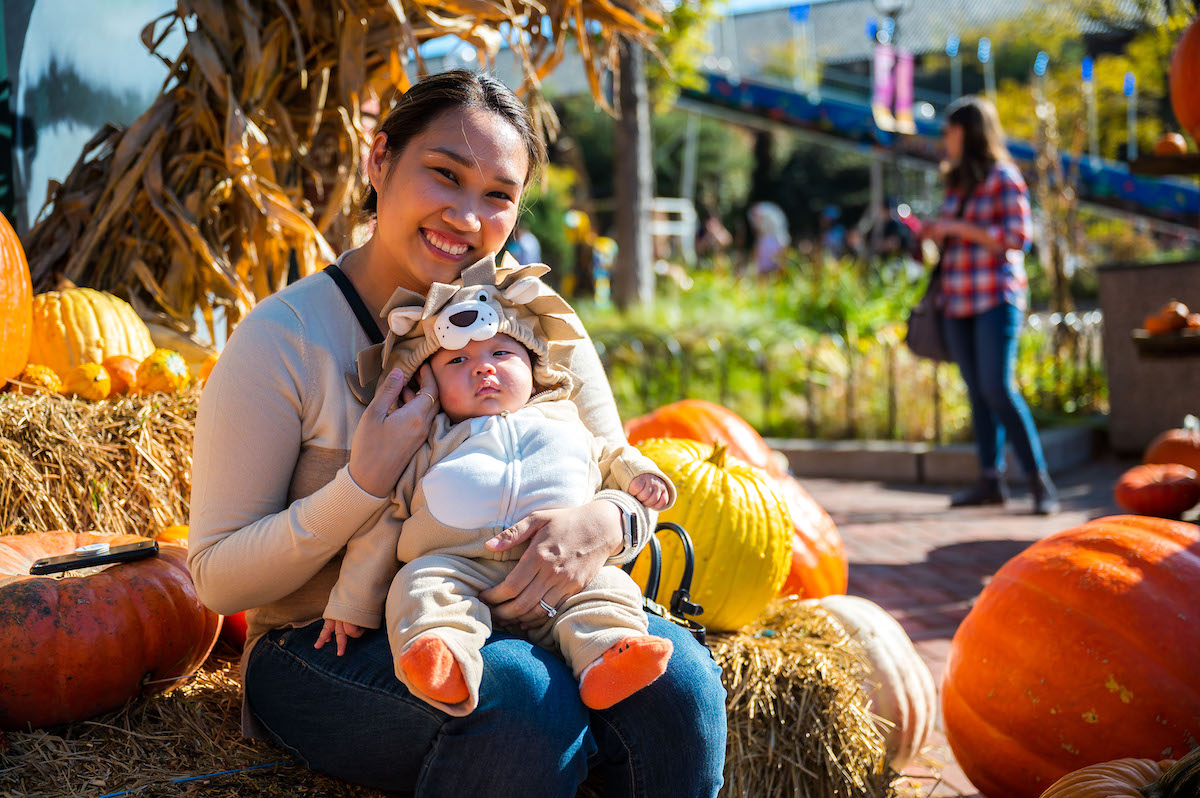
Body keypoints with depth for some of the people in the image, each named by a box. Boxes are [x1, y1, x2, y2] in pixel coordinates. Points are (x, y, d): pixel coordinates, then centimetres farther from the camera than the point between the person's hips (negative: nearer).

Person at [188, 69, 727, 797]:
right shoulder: (284, 340, -9)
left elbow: (628, 487, 4)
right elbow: (218, 578, -9)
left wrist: (603, 525, -22)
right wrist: (366, 485, -25)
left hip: (516, 620, 4)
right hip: (327, 651, -3)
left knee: (676, 677, -27)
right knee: (528, 702, -33)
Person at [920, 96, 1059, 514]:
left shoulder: (1004, 178, -5)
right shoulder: (957, 182, 17)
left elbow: (1017, 237, -13)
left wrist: (958, 227, -13)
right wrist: (936, 233, 6)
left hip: (996, 297, -7)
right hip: (959, 300, 7)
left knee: (998, 388, -15)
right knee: (977, 392, 5)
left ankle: (1039, 480, -11)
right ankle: (991, 480, 8)